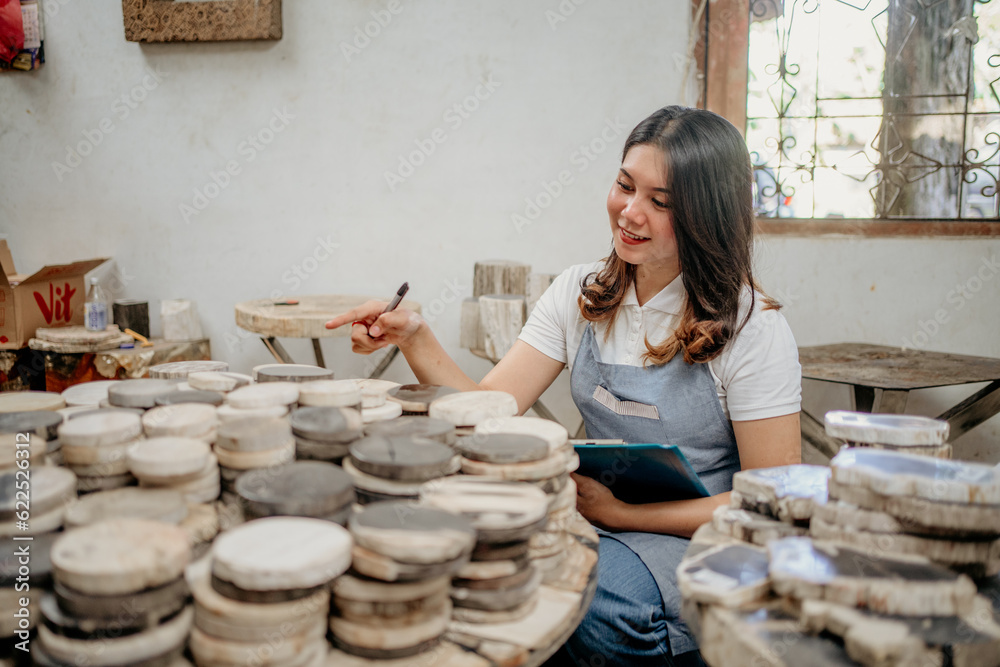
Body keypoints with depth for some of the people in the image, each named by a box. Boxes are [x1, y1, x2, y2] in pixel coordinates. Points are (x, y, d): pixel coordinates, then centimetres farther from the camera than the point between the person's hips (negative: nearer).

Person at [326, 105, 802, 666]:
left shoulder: (752, 327, -11)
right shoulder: (581, 294, 3)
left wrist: (621, 511, -19)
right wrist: (415, 338, -19)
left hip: (700, 538, -3)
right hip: (596, 522, 3)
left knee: (590, 603, -34)